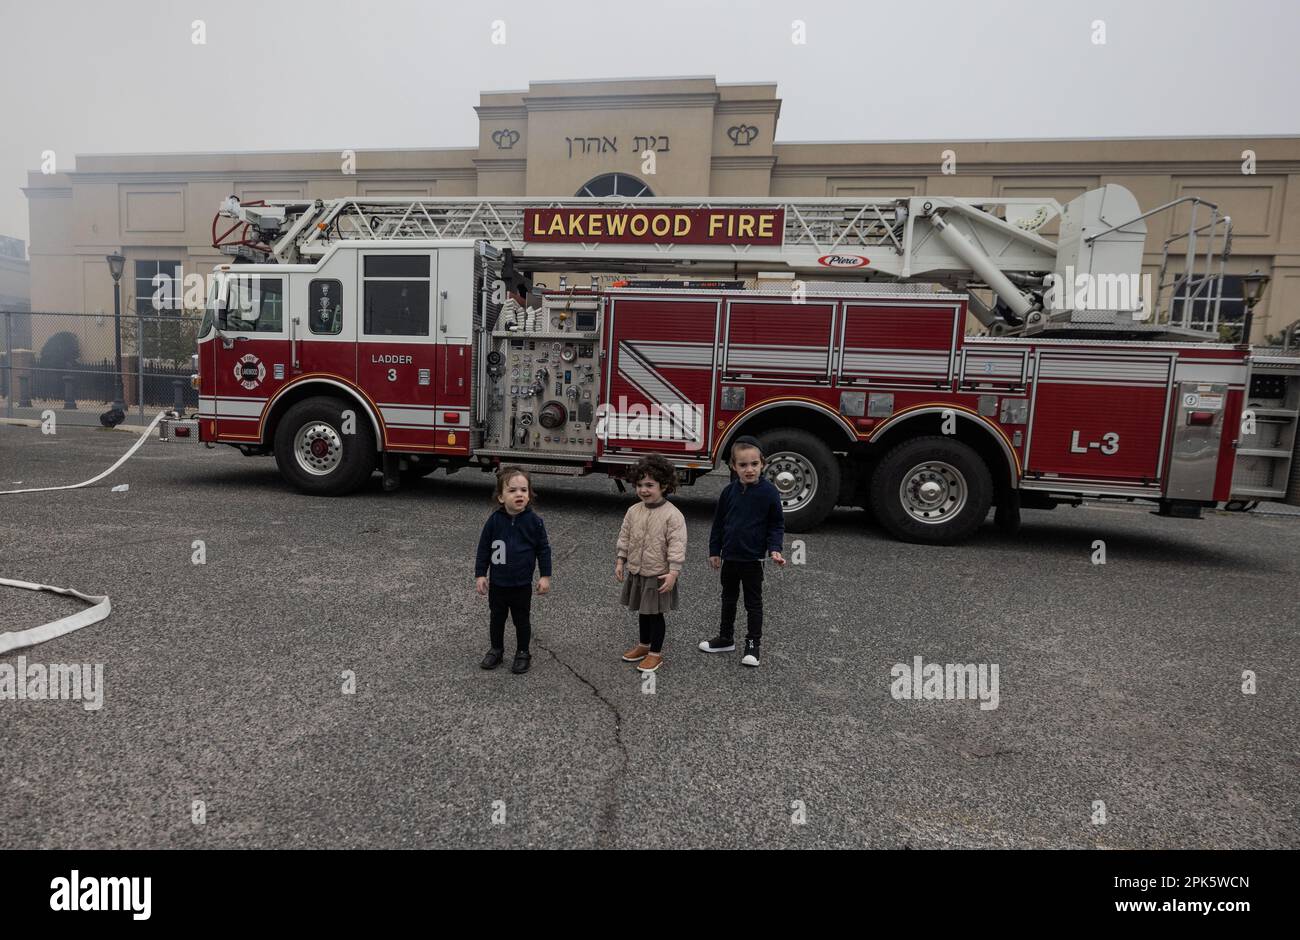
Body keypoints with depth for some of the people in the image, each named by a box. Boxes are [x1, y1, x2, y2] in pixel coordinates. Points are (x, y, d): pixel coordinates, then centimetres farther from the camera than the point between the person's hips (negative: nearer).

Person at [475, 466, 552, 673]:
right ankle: (496, 650, 37)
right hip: (497, 583, 2)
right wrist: (480, 575, -2)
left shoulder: (534, 521, -12)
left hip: (522, 585, -1)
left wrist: (545, 576, -4)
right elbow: (484, 548, -1)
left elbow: (543, 549, -4)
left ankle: (523, 653, 31)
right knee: (496, 618, 17)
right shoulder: (494, 520, -10)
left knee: (522, 620, 13)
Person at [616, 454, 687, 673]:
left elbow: (677, 545, -19)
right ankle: (644, 645, 38)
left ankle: (656, 653, 22)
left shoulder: (672, 515, -17)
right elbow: (624, 537, 9)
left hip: (658, 574, -5)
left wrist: (673, 572, -22)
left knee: (655, 613, 6)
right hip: (635, 571, 5)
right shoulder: (633, 511, 0)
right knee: (642, 611, 20)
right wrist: (620, 562, 8)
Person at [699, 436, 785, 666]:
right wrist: (714, 550, 7)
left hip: (753, 559, -4)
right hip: (729, 557, 4)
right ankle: (726, 638, 34)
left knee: (753, 602, 9)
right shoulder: (730, 491, -3)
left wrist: (774, 549, -18)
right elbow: (719, 522, 5)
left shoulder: (769, 492, -13)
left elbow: (777, 524, -6)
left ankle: (754, 644, 23)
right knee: (728, 598, 19)